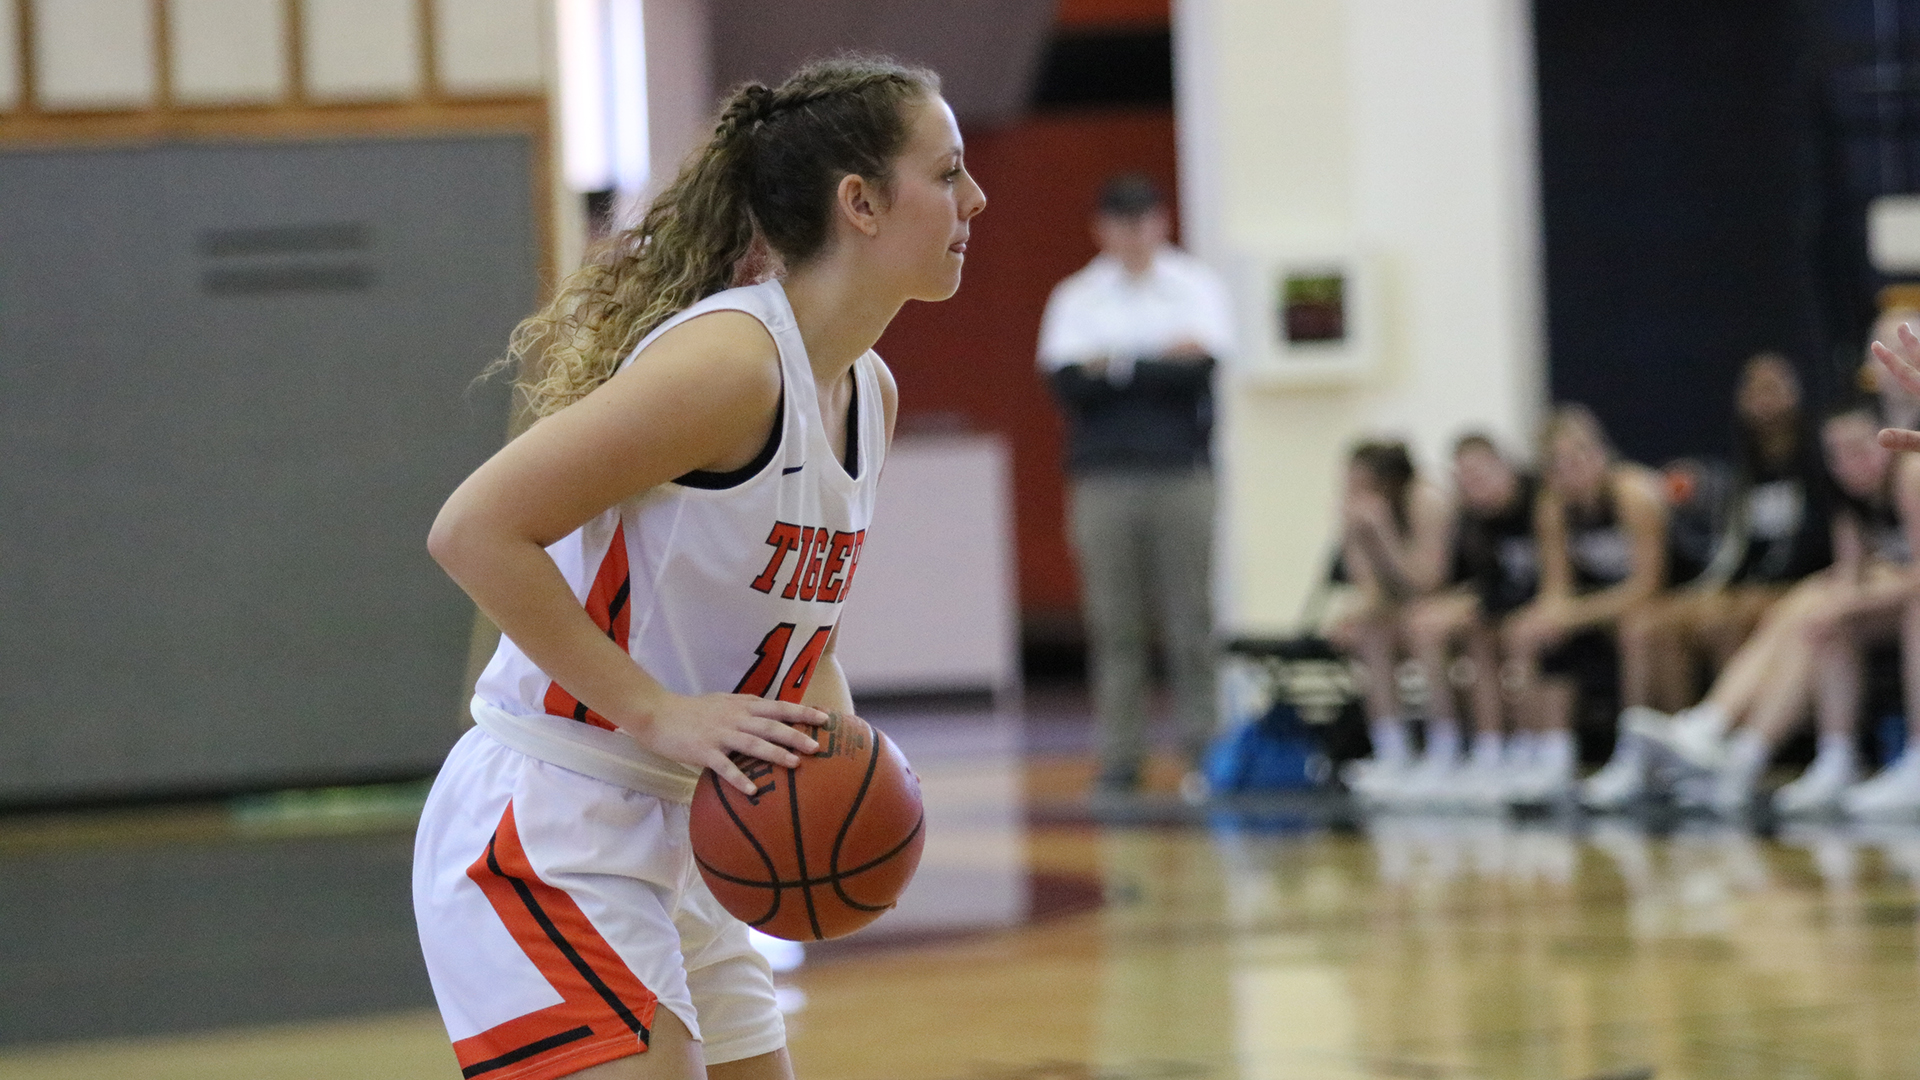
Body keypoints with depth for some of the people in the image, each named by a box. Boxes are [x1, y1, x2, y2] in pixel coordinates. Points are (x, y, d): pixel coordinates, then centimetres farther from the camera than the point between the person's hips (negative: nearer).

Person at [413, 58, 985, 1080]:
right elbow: (473, 529, -23)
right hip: (543, 832, -10)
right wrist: (656, 713, -23)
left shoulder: (868, 392, 10)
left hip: (665, 843, 10)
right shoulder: (732, 358, -19)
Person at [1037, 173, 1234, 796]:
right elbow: (1065, 382, -5)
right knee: (1114, 626, -1)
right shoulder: (1076, 297, 9)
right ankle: (1119, 760, 1)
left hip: (1183, 476, -1)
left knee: (1192, 620, -3)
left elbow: (1202, 366, -8)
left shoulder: (1196, 286, 7)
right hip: (1103, 480, 1)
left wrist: (1115, 368, -9)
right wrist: (1160, 365, -12)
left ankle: (1203, 753, 2)